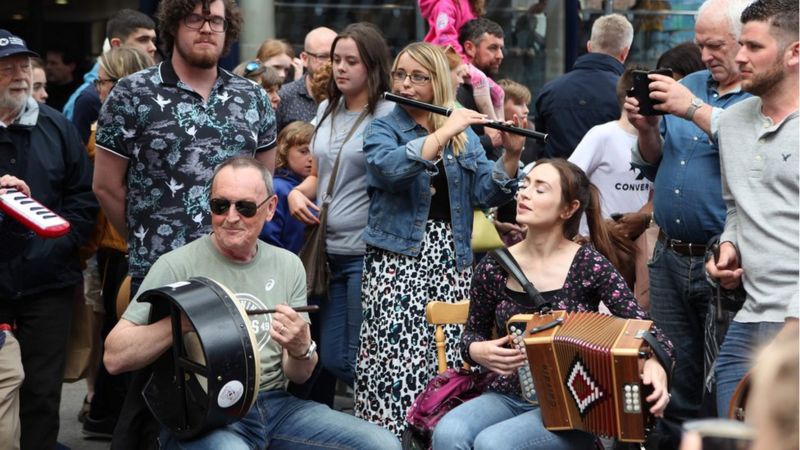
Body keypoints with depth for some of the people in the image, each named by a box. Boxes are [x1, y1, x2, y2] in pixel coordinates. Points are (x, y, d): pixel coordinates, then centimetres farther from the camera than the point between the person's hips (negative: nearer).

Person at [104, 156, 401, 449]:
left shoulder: (288, 266, 10)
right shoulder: (177, 266, -5)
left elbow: (299, 376, 11)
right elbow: (115, 357, -11)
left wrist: (301, 350, -12)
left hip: (275, 404, 5)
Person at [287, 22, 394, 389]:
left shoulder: (388, 115, -8)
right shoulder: (327, 110, 14)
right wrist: (297, 193, 3)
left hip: (366, 252, -7)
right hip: (328, 250, 7)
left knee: (361, 360, -2)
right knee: (332, 359, 10)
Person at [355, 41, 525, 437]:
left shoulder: (465, 135, 14)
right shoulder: (381, 130, 5)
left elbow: (486, 193, 4)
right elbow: (392, 168, -18)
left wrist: (510, 155, -12)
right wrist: (444, 132, -20)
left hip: (451, 259, 3)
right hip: (398, 257, -3)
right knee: (398, 358, -12)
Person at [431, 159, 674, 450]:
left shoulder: (589, 265, -7)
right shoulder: (494, 268, 1)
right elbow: (473, 332, 16)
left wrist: (654, 363, -31)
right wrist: (477, 351, -8)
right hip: (508, 397, 3)